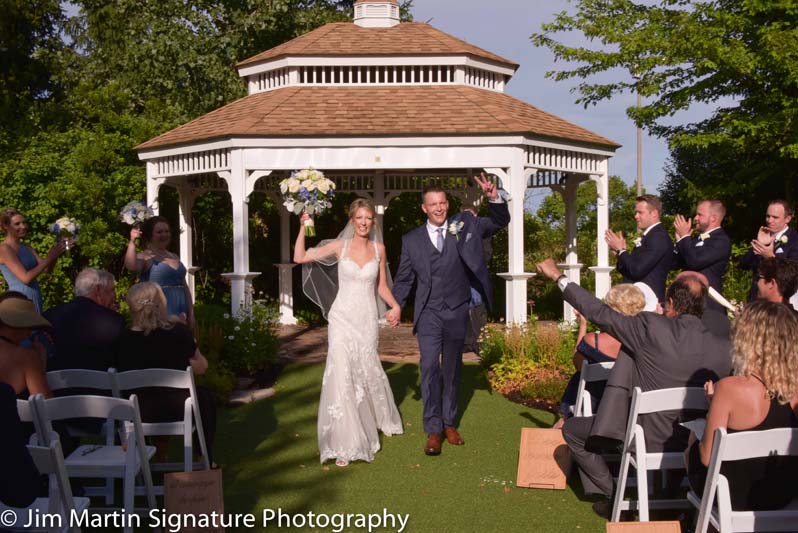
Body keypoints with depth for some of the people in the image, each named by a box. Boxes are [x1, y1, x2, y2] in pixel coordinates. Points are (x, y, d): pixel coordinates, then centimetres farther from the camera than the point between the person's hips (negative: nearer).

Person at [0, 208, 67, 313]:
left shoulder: (26, 247, 13)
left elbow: (46, 268, 8)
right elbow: (25, 278, -18)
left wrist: (55, 254, -9)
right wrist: (49, 258, -16)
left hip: (36, 299, 8)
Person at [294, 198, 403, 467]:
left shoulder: (379, 249, 4)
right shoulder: (340, 246, -2)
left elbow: (382, 286, 11)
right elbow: (299, 257, -5)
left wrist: (395, 305, -3)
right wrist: (303, 228, -12)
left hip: (368, 318, 2)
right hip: (343, 316, -2)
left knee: (368, 370, 13)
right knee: (341, 372, -10)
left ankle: (380, 417, 43)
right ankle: (344, 443, -5)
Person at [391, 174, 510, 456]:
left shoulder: (464, 225, 2)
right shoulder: (412, 240, 2)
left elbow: (500, 222, -2)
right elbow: (404, 279, 8)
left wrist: (494, 198, -21)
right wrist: (396, 307, -4)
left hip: (457, 312, 1)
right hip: (429, 314, -1)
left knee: (452, 370, 12)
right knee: (429, 367, -10)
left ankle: (449, 424, 24)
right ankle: (433, 430, -4)